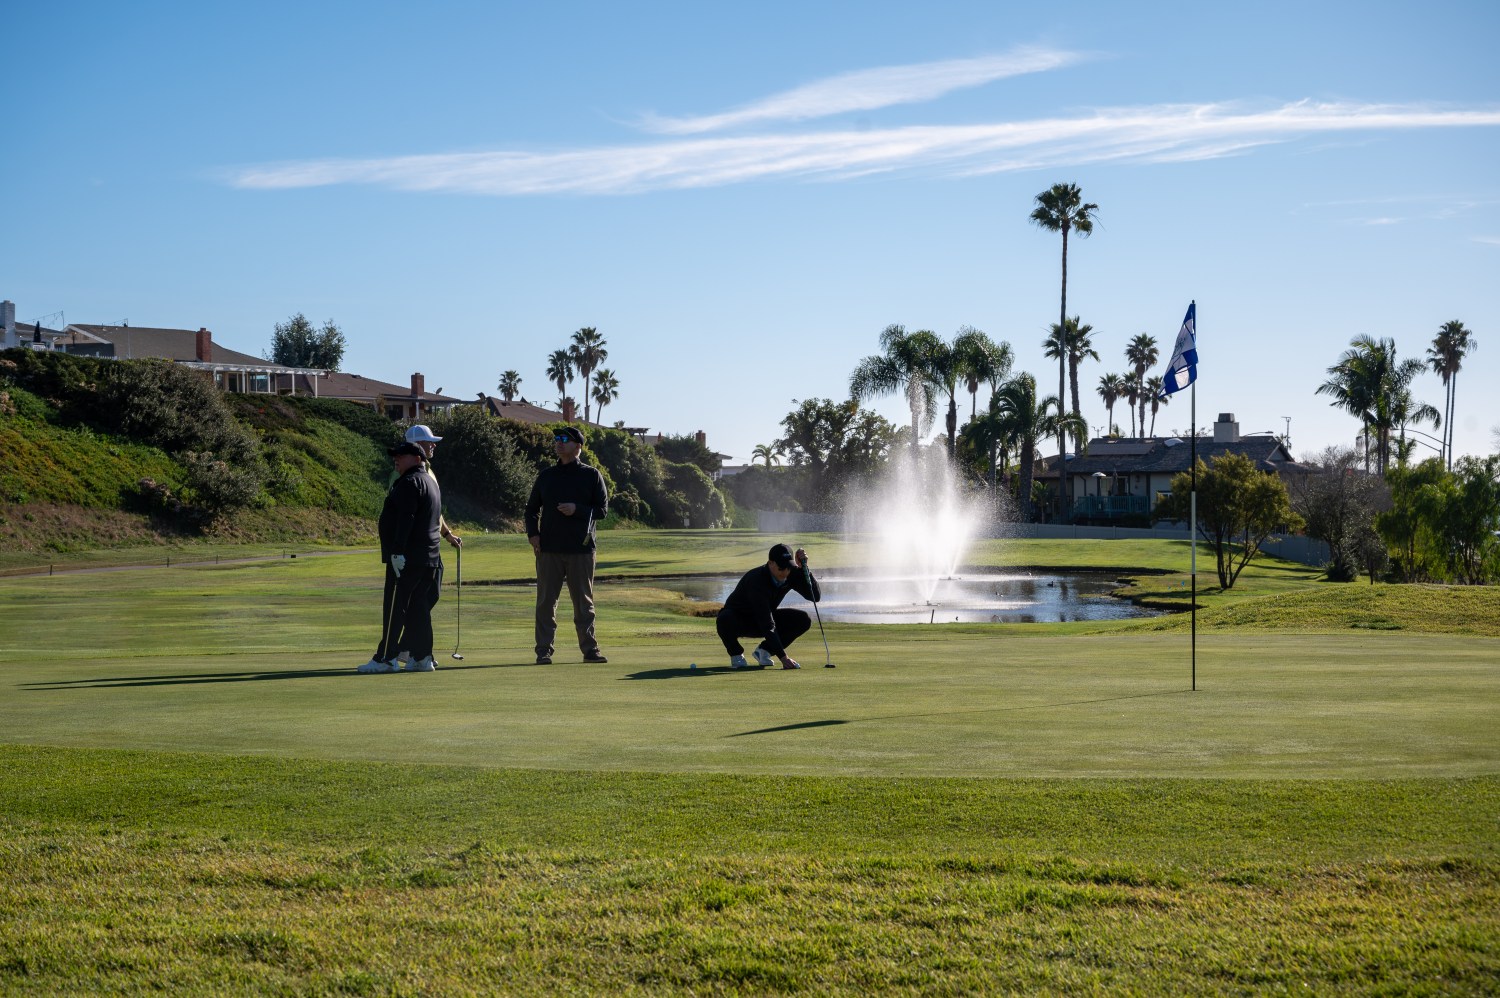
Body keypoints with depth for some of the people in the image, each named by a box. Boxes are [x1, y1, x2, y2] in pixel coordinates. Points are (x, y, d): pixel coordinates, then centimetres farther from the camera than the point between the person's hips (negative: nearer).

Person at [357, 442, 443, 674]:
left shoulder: (410, 482, -10)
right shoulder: (430, 482, 21)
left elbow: (405, 519, -20)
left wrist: (397, 551, -24)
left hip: (406, 557, -10)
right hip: (428, 557, 10)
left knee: (394, 607, -8)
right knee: (418, 607, 10)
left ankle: (384, 658, -8)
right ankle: (423, 658, 8)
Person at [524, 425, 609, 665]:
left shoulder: (591, 475, 4)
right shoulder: (546, 475, 12)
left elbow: (602, 509, 1)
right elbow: (531, 508, 17)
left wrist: (577, 510, -15)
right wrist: (532, 533, 1)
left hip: (581, 548, -2)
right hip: (548, 549, 2)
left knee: (583, 602, 5)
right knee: (545, 602, 1)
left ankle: (589, 648, 12)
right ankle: (544, 651, 6)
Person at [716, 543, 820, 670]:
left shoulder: (792, 574, -16)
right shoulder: (756, 579, -35)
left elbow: (815, 596, -20)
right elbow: (767, 625, -39)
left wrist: (803, 568, -31)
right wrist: (783, 657, -43)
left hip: (764, 619, 5)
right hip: (739, 619, -5)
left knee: (804, 620, -17)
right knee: (725, 620, -41)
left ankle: (764, 649, 1)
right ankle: (736, 654, -8)